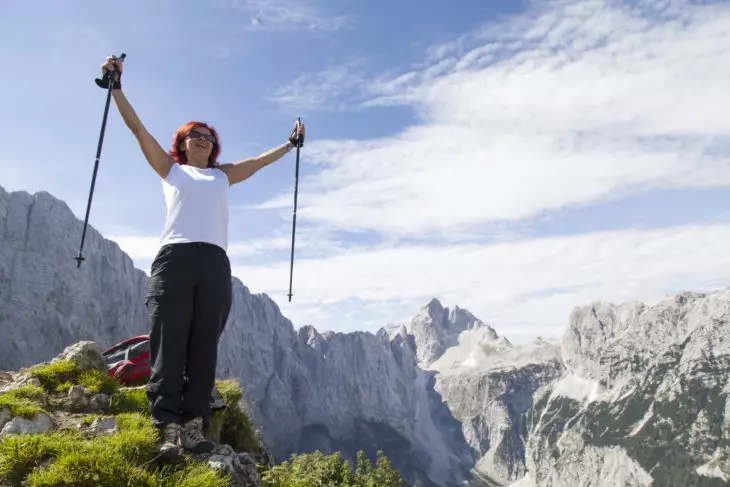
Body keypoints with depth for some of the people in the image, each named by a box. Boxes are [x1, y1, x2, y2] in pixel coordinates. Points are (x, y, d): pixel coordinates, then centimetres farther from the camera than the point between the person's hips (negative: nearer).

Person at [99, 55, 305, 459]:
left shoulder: (222, 175, 27)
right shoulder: (170, 169, 21)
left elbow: (261, 160, 34)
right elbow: (137, 127, 17)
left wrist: (291, 143, 40)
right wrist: (116, 85, 13)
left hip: (215, 262, 2)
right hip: (174, 258, -2)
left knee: (204, 347, -4)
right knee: (169, 344, -9)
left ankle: (194, 424, -3)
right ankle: (168, 426, -10)